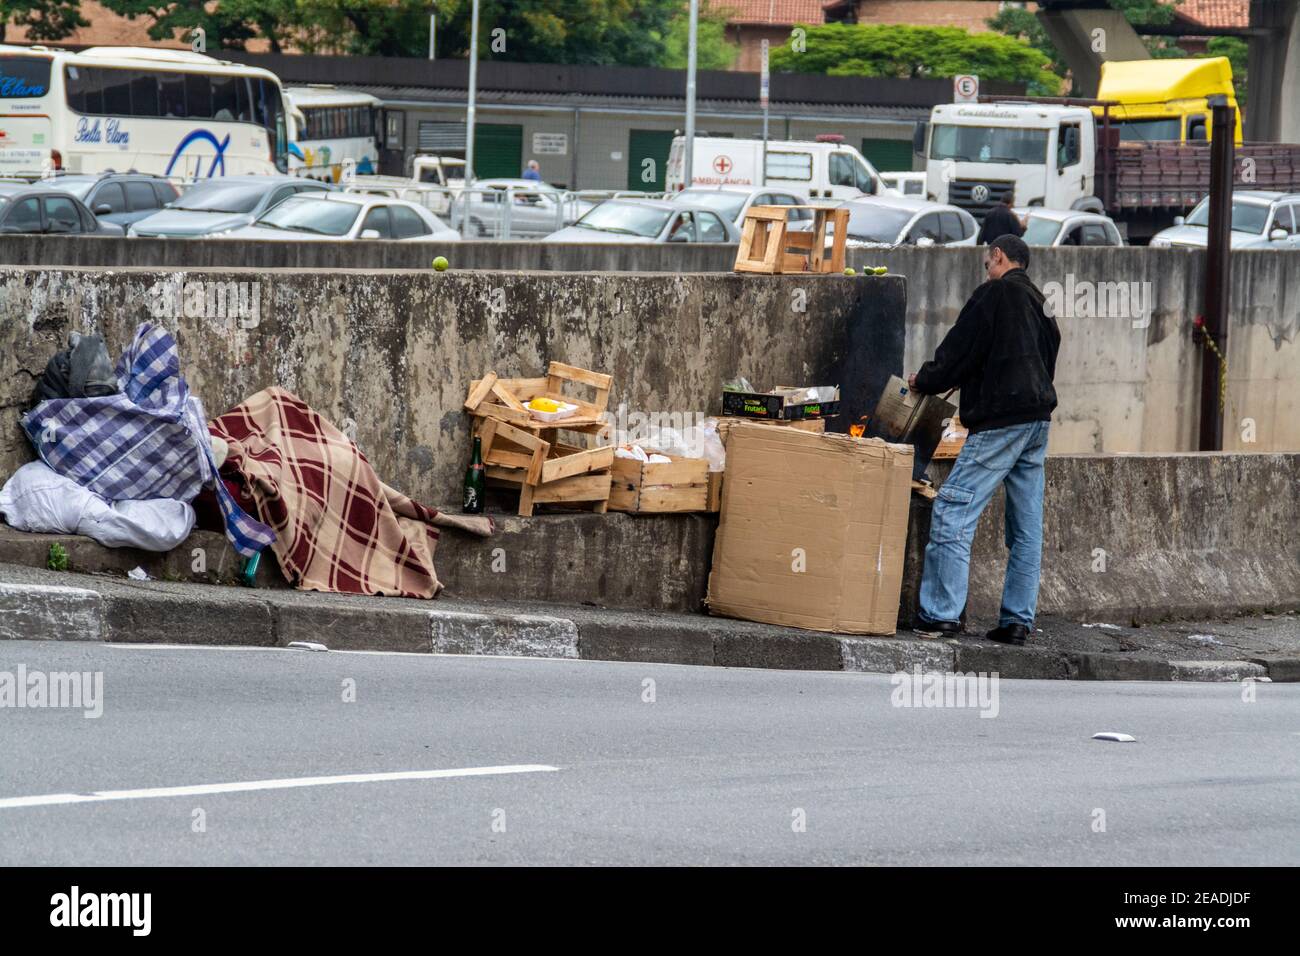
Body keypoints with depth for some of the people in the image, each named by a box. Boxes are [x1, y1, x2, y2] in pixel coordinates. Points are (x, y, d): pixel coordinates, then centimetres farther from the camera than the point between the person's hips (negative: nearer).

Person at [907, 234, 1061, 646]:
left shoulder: (994, 295, -6)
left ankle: (941, 613, -13)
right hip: (1038, 417, 9)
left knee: (952, 512, -9)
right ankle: (1017, 620, 9)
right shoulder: (1040, 305, 20)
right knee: (1027, 527, 8)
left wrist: (925, 380, 10)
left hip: (1000, 421, -9)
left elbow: (959, 352, -8)